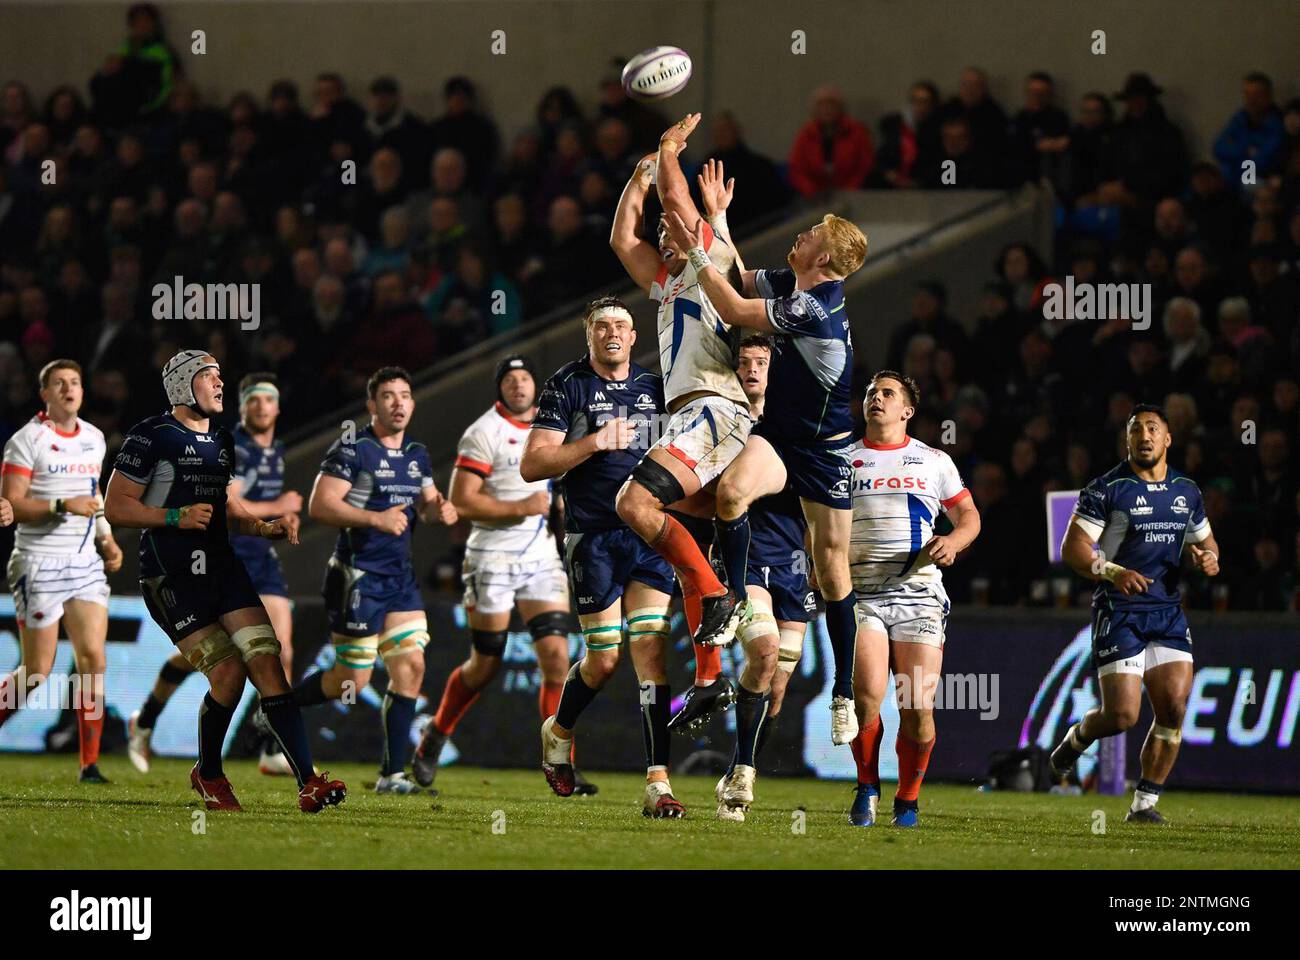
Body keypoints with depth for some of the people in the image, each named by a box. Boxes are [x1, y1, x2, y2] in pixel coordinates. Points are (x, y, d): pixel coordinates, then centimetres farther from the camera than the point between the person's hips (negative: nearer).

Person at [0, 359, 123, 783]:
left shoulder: (94, 438, 12)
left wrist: (107, 539, 14)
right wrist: (63, 506, -23)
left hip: (87, 564, 6)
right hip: (39, 566, -6)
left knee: (93, 658, -5)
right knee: (37, 670, -4)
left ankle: (90, 763, -2)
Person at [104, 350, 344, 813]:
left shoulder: (222, 441, 17)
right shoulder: (152, 436, -6)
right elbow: (115, 507, -8)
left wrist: (265, 528, 8)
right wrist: (177, 517, -19)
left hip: (222, 566, 7)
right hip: (171, 578, -7)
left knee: (267, 664, -8)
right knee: (229, 675, -14)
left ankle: (308, 782, -14)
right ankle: (207, 774, 11)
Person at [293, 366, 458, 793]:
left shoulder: (417, 454, 12)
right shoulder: (352, 449, -11)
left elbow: (425, 503, 22)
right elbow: (319, 505, -17)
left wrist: (439, 510, -2)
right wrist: (375, 519, -25)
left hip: (400, 577, 7)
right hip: (358, 577, -7)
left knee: (411, 668, -3)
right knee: (352, 680, -5)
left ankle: (393, 772, 2)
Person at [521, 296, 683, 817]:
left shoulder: (653, 386, 12)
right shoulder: (567, 385, -1)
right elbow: (531, 466, -7)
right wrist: (594, 443, -16)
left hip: (649, 536, 3)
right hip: (593, 536, -3)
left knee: (652, 647, -9)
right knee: (604, 657, 0)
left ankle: (658, 781, -13)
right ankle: (559, 731, 32)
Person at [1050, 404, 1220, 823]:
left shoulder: (1187, 491, 11)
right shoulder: (1107, 489, -6)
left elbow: (1204, 541, 24)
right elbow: (1073, 548, -9)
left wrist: (1208, 558, -1)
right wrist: (1113, 572, -26)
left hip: (1168, 611, 5)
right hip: (1118, 612, -5)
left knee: (1173, 708, -7)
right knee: (1122, 714, -10)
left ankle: (1144, 803, 4)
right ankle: (1074, 740, 25)